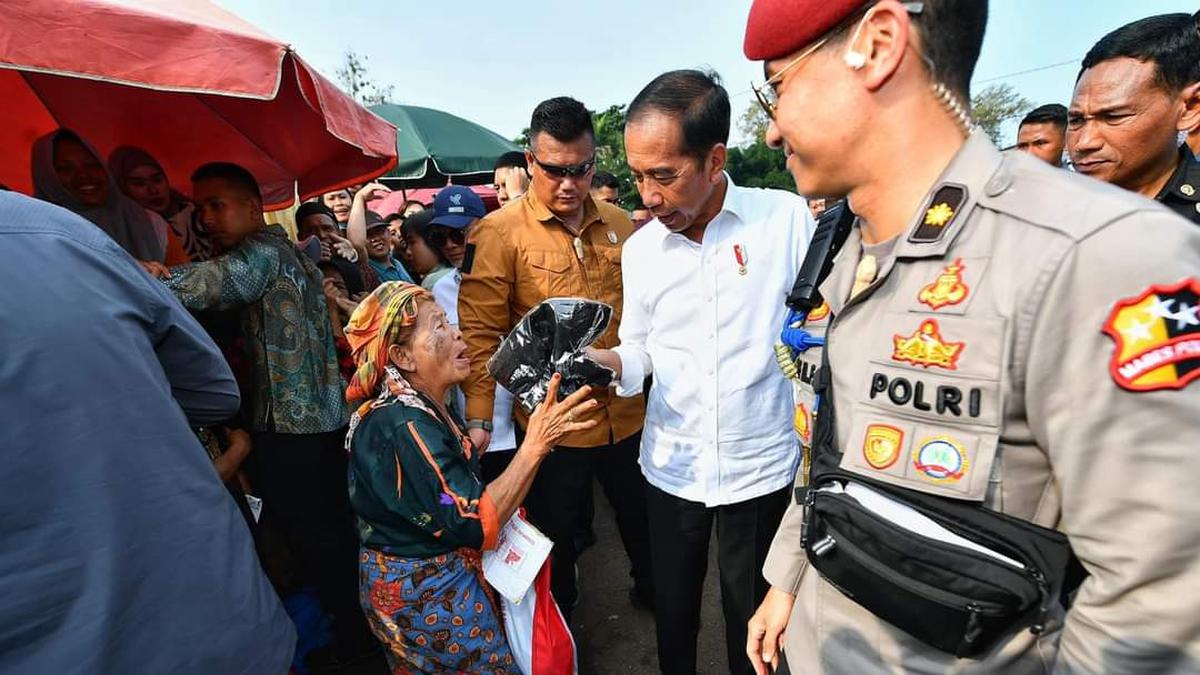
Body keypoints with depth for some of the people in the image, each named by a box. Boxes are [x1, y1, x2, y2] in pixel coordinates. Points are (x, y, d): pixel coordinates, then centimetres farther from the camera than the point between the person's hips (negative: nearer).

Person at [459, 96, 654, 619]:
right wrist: (479, 418, -18)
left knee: (645, 518, 24)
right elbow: (480, 332, -13)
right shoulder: (499, 233, -11)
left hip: (627, 413, 4)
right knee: (556, 536, 18)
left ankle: (655, 593, 53)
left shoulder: (620, 225, 4)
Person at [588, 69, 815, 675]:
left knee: (751, 624, 18)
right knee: (673, 613, 21)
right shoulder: (638, 248, -1)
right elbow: (638, 352, 6)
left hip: (761, 466, -2)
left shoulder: (785, 218, -12)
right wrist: (603, 362, -13)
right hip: (670, 467, 3)